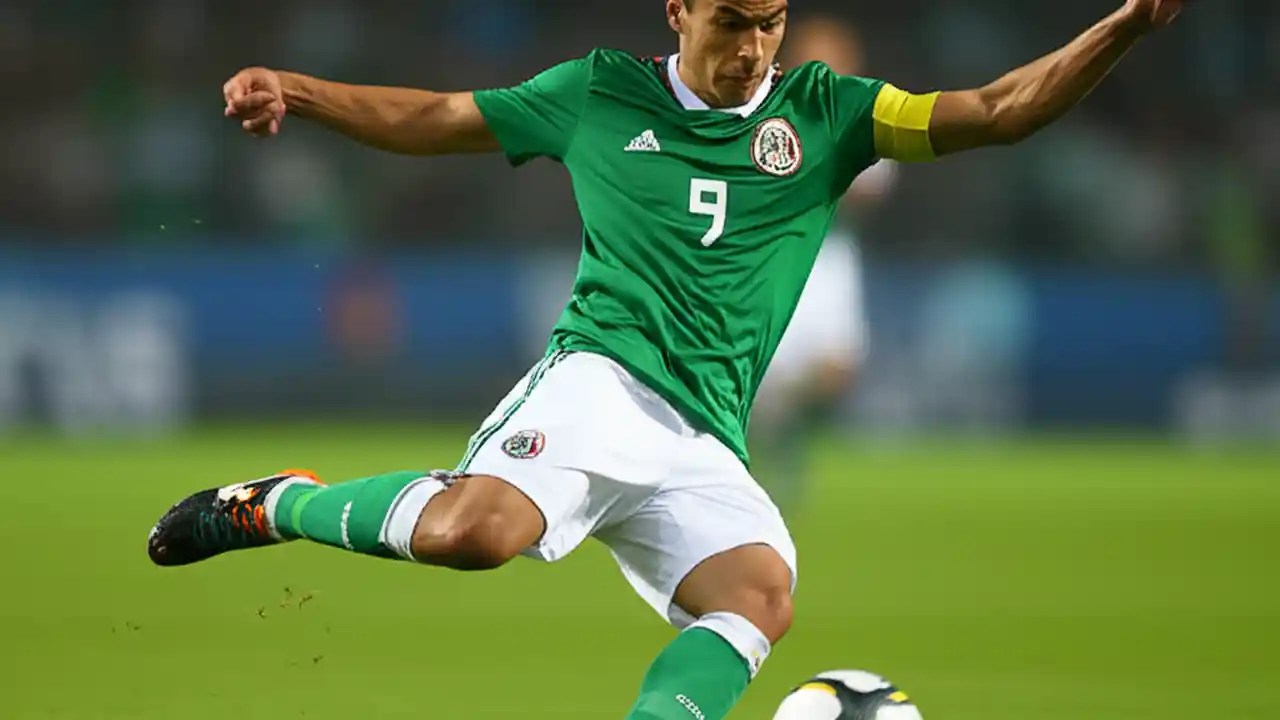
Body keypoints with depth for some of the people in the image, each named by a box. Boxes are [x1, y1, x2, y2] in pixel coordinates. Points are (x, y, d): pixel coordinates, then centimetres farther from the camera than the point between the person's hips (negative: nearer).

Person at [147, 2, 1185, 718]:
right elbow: (438, 120, 21)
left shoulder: (823, 113, 13)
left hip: (704, 446, 3)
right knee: (474, 529, -32)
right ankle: (276, 505, -6)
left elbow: (1000, 112, 7)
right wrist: (291, 89, 11)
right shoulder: (599, 95, 11)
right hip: (602, 381, -3)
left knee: (760, 596, -28)